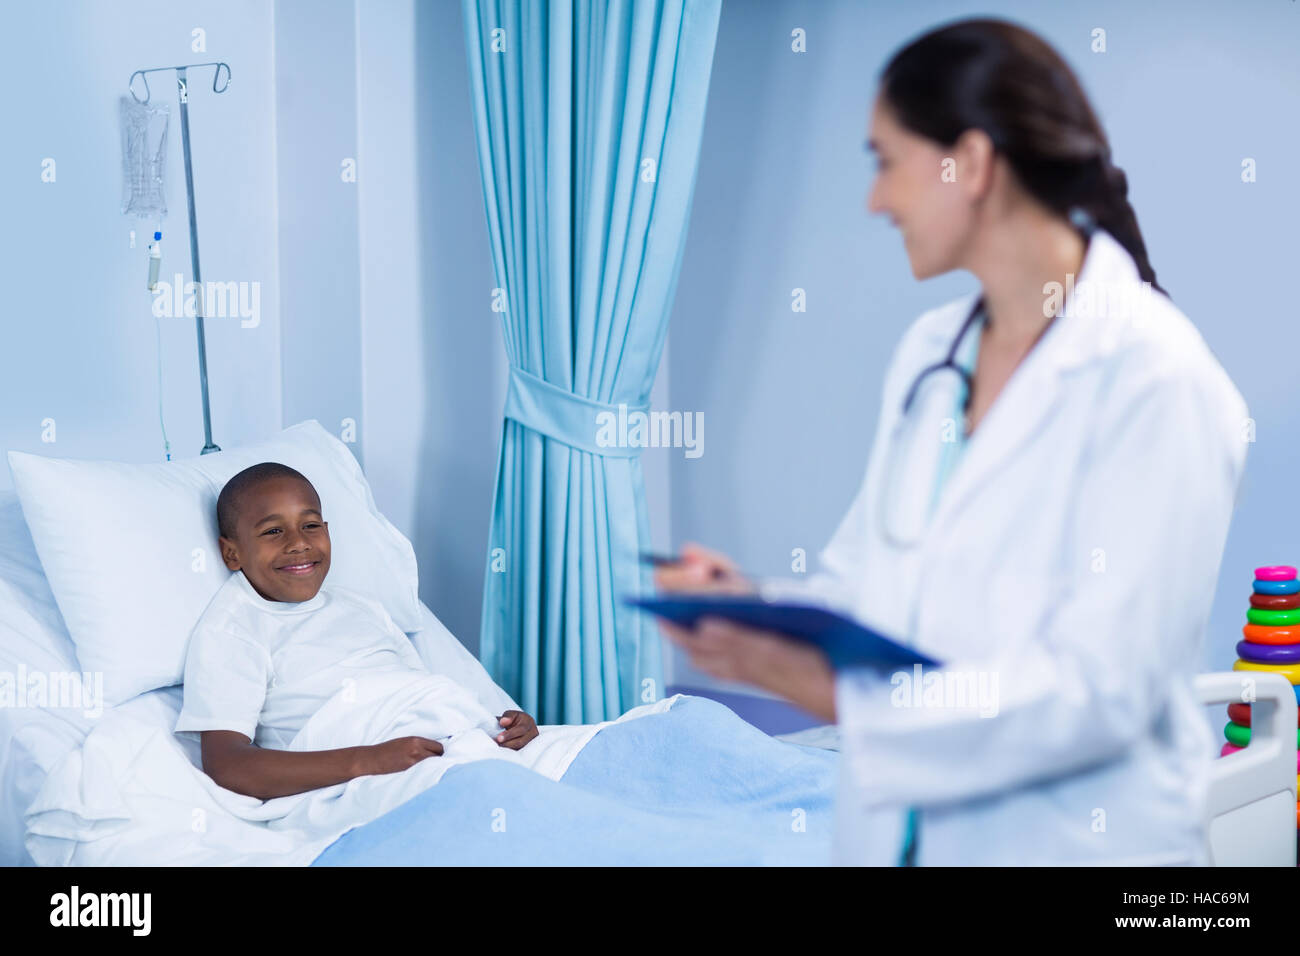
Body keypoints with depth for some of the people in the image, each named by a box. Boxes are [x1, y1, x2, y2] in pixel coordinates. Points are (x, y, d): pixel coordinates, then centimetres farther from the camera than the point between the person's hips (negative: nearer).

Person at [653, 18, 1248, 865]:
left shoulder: (1158, 383, -17)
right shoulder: (928, 356, 6)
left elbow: (1099, 690, -22)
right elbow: (870, 581, 10)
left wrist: (836, 696, -24)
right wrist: (757, 605, -9)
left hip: (1072, 840, -6)